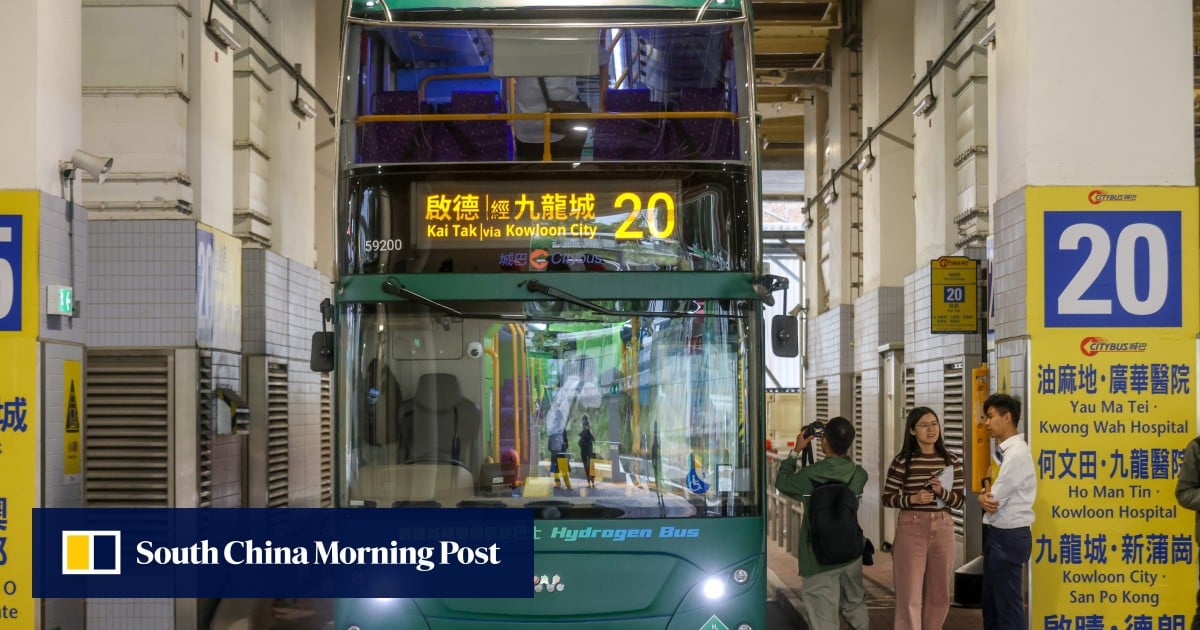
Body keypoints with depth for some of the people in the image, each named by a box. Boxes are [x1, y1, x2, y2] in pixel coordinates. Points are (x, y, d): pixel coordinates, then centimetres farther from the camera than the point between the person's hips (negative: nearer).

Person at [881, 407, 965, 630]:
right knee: (910, 595, -4)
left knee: (938, 594, 13)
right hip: (911, 529, -4)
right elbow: (887, 498, -1)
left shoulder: (951, 462, 6)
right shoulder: (903, 461, -4)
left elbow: (961, 501, 5)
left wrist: (942, 492, -14)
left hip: (942, 529, 4)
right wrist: (912, 499, -17)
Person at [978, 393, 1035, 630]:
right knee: (991, 601, 17)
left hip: (1008, 536, -10)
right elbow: (992, 496, 14)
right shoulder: (1003, 451, 11)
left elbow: (995, 499, -19)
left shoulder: (1016, 453, -19)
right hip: (997, 533, 10)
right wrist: (985, 497, -8)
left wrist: (986, 495, 2)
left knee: (1008, 604, -3)